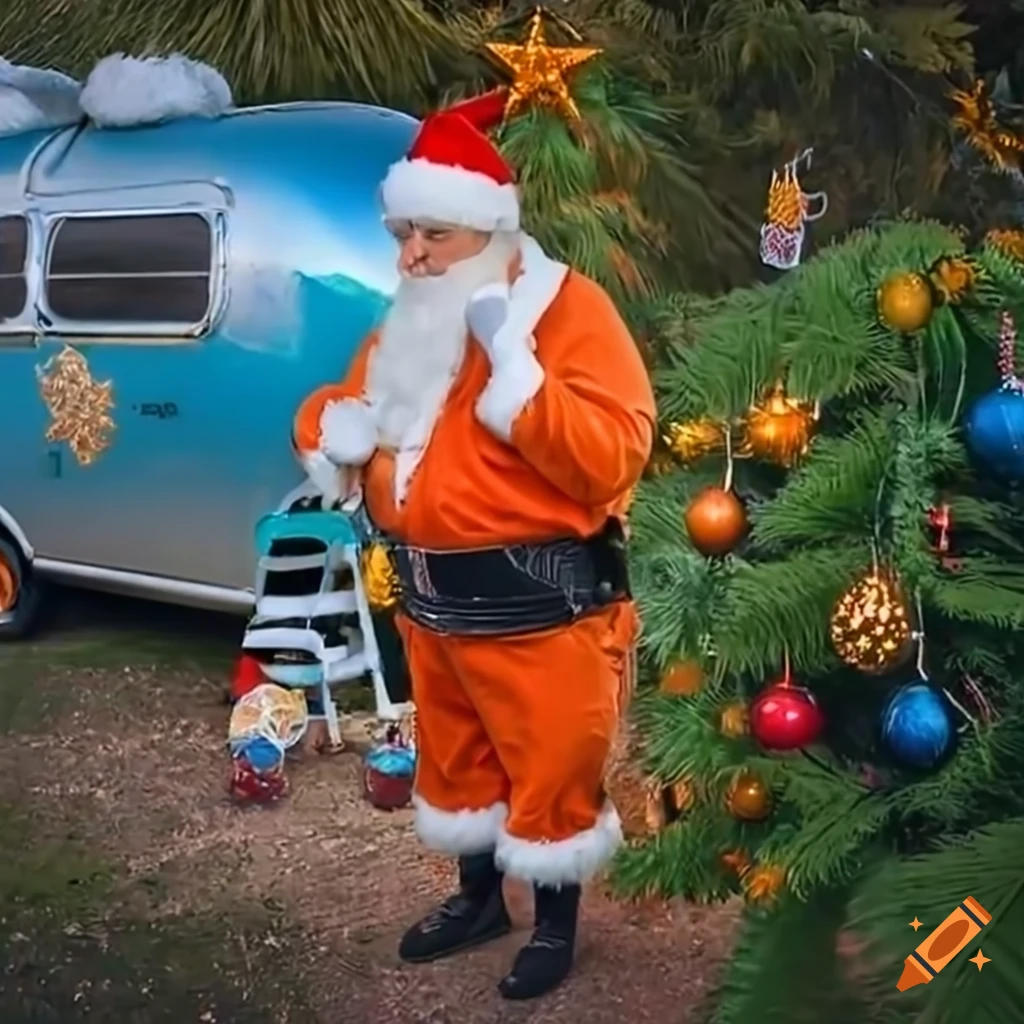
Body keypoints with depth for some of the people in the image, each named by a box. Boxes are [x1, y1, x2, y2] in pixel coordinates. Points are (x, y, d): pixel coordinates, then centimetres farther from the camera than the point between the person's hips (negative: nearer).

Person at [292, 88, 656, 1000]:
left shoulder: (570, 311, -14)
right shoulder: (412, 320, 9)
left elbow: (613, 458, -25)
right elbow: (335, 410, 19)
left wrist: (512, 365, -28)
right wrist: (334, 431, -6)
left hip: (538, 602, -7)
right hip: (431, 594, 7)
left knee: (550, 772, 8)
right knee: (455, 758, 23)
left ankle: (555, 927, 30)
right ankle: (478, 899, 44)